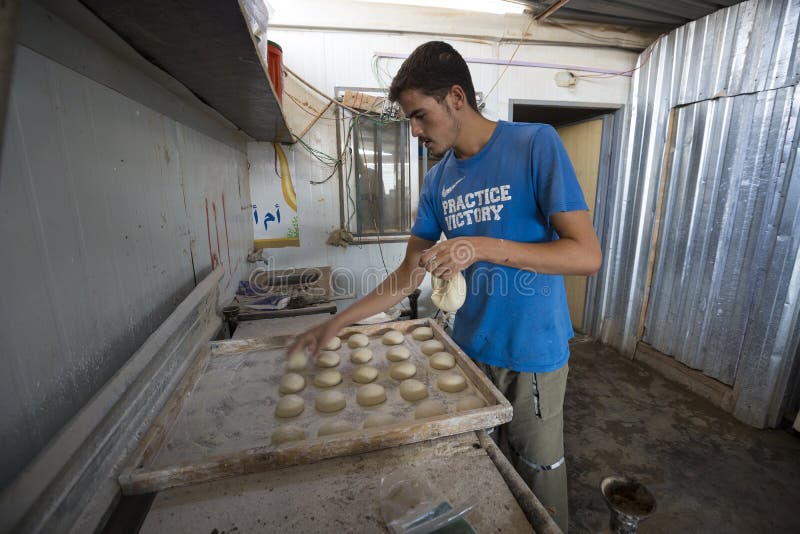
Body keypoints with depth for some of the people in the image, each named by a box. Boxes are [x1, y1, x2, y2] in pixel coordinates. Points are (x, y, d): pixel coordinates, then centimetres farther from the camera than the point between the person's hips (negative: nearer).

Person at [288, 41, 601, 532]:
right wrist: (337, 323, 2)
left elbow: (587, 256, -17)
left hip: (534, 353, -4)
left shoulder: (535, 144, -12)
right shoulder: (438, 180, 2)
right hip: (470, 348, 5)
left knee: (538, 474, 17)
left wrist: (482, 246, -26)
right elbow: (409, 275, 5)